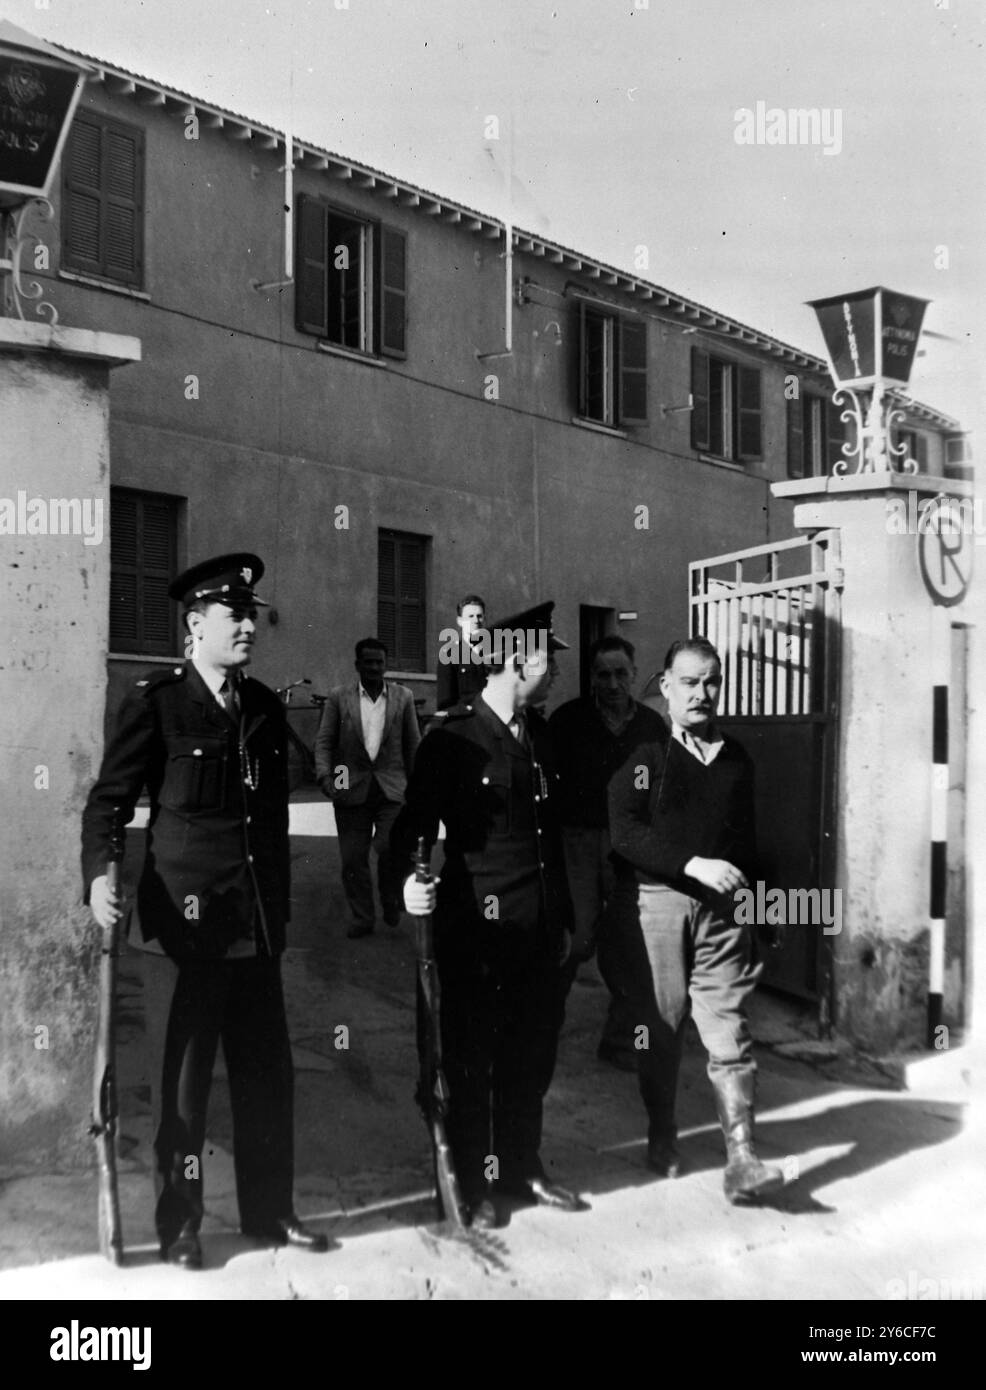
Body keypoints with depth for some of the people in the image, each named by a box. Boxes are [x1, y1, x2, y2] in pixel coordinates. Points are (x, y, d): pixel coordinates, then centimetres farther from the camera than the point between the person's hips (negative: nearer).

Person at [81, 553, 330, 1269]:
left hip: (256, 927, 5)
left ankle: (270, 1210, 28)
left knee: (268, 1073, 12)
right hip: (183, 924, -5)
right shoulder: (155, 703, -5)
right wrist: (100, 874, -24)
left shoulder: (267, 708, 10)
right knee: (182, 1081, 7)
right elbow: (108, 800, -7)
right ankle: (179, 1225, 23)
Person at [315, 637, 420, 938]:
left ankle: (391, 903, 12)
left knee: (391, 848, -15)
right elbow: (324, 740, 4)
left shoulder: (403, 697, 6)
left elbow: (412, 744, 11)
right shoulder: (338, 697, 4)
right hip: (352, 789, 1)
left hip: (392, 789, -1)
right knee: (353, 857, 3)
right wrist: (325, 775, -10)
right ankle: (361, 919, 17)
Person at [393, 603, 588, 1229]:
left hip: (540, 930, 6)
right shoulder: (453, 738, -8)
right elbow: (415, 823, -9)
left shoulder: (541, 735, 12)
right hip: (478, 928, -6)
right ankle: (476, 1184, 21)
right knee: (472, 1059, 6)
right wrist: (410, 879, -29)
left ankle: (523, 1167, 32)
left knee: (533, 1054, 15)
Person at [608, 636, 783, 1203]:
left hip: (722, 906, 3)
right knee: (661, 1026, 8)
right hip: (656, 900, -3)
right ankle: (663, 1138, 28)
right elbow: (624, 831, -12)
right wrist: (692, 865, -19)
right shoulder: (645, 752, -2)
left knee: (730, 1032, -4)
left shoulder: (737, 758, 13)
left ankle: (742, 1160, -2)